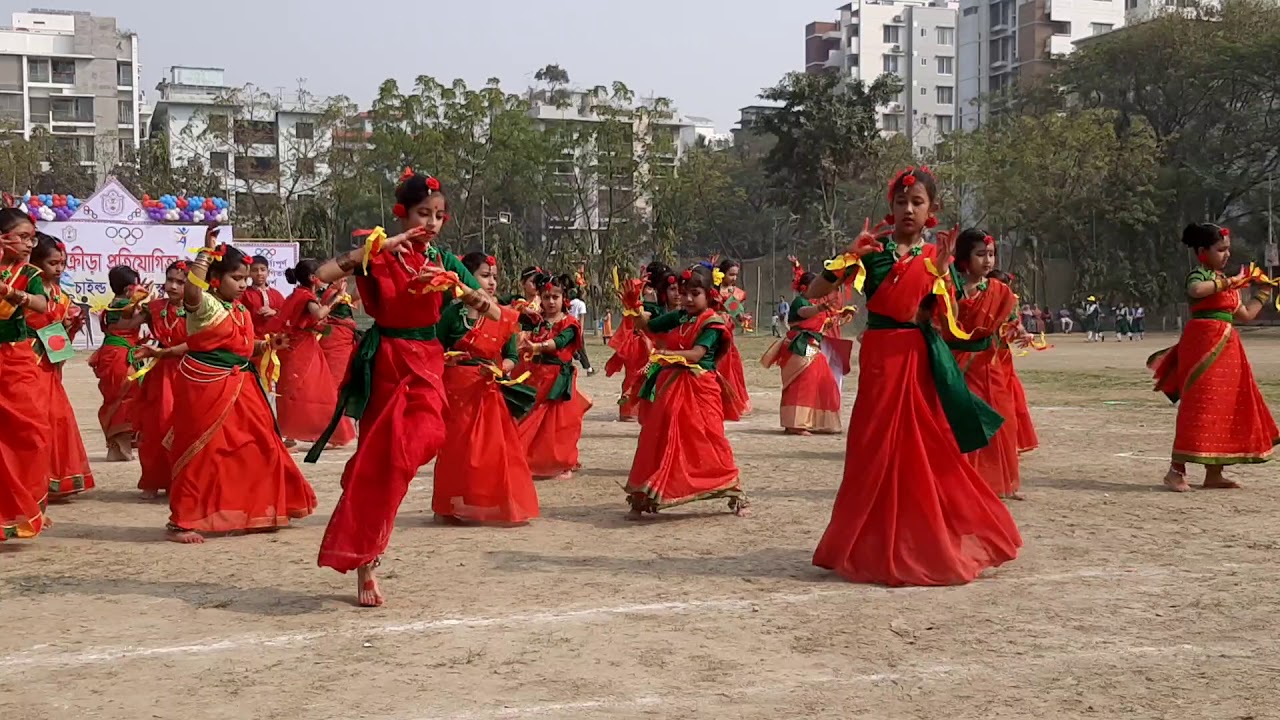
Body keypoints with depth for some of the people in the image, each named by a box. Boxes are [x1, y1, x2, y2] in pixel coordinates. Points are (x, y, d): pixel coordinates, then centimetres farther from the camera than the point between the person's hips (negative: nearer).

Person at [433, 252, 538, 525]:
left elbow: (512, 356, 4)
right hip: (457, 389, -2)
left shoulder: (504, 317, 4)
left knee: (495, 448, 0)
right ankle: (457, 507, 14)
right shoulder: (453, 313, -3)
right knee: (457, 448, 3)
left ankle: (499, 504, 10)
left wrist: (499, 369, -15)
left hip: (491, 391, 2)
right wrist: (445, 359, -16)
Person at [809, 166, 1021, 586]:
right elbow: (815, 294, -7)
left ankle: (931, 542, 21)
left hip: (923, 360, 2)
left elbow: (949, 321, -3)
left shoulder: (936, 255, 6)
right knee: (879, 450, -1)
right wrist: (849, 257, -18)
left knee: (929, 449, 5)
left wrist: (940, 272, -14)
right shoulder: (873, 249, 0)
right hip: (881, 358, -2)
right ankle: (874, 546, 11)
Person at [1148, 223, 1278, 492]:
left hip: (1226, 348, 9)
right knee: (1200, 407, -12)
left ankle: (1214, 474, 13)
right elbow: (1196, 290, -33)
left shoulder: (1225, 282, 20)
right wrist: (1227, 282, -26)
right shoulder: (1200, 275, -7)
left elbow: (1245, 315, 25)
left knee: (1225, 409, 8)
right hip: (1204, 343, -9)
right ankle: (1176, 470, -9)